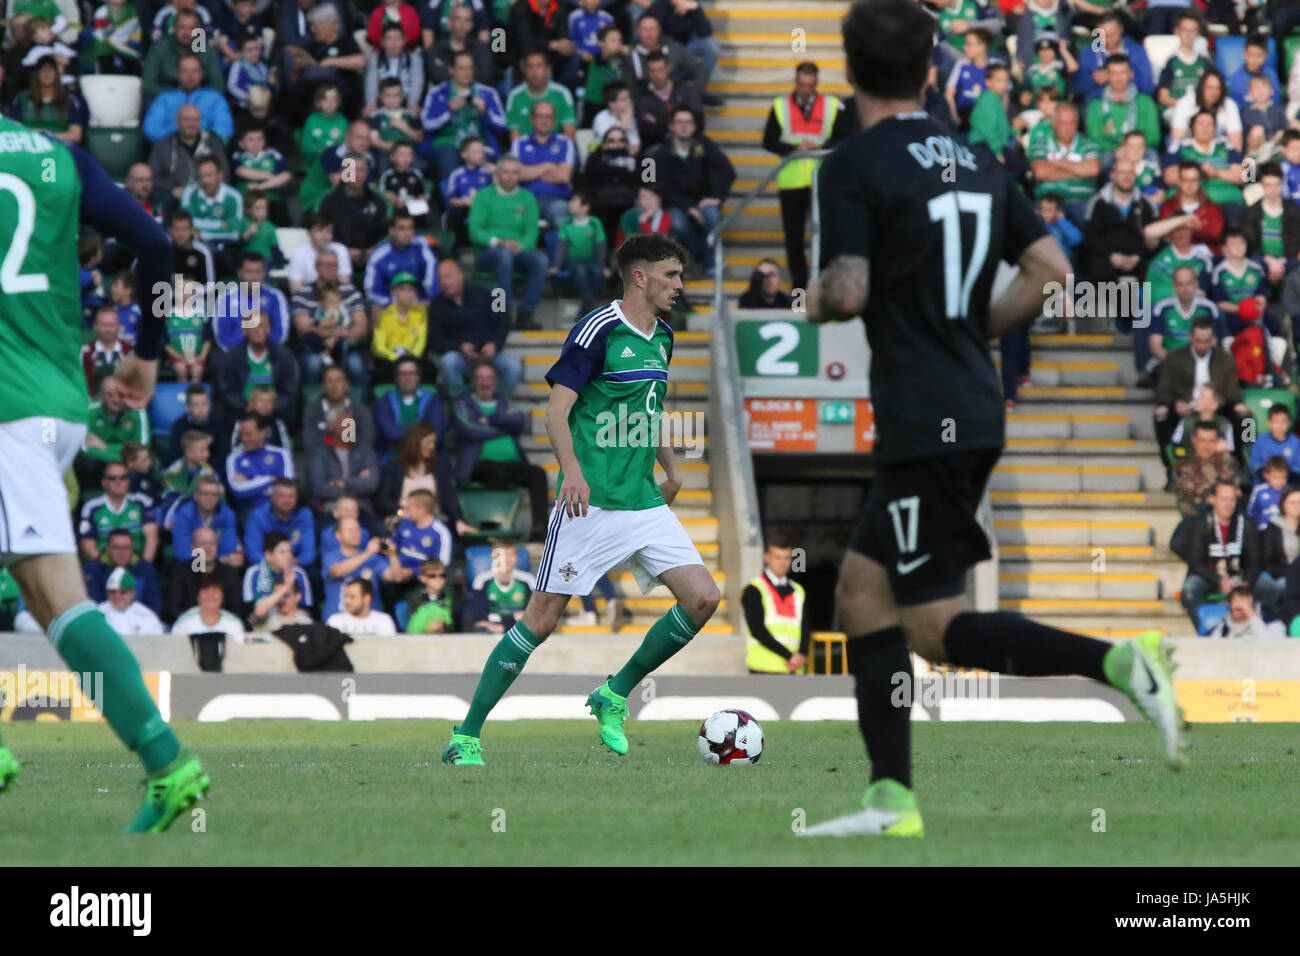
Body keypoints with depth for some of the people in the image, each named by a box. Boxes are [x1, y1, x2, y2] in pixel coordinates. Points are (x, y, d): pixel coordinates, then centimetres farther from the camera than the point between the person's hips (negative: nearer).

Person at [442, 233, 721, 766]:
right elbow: (557, 407, -14)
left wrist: (670, 468, 30)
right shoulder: (599, 329, -10)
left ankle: (615, 696, 11)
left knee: (703, 598, -6)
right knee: (543, 617, -7)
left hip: (645, 503, 7)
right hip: (591, 503, -7)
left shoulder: (662, 338, 14)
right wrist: (572, 470, -28)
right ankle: (466, 736, 2)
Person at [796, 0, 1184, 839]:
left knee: (938, 629, -5)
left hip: (924, 422, -8)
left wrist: (815, 301, 4)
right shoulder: (979, 163, 11)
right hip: (977, 412, 8)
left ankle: (1119, 663, -22)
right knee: (862, 590, 14)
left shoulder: (856, 166, -10)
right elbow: (1051, 272, 8)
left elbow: (848, 291, -18)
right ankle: (893, 801, 9)